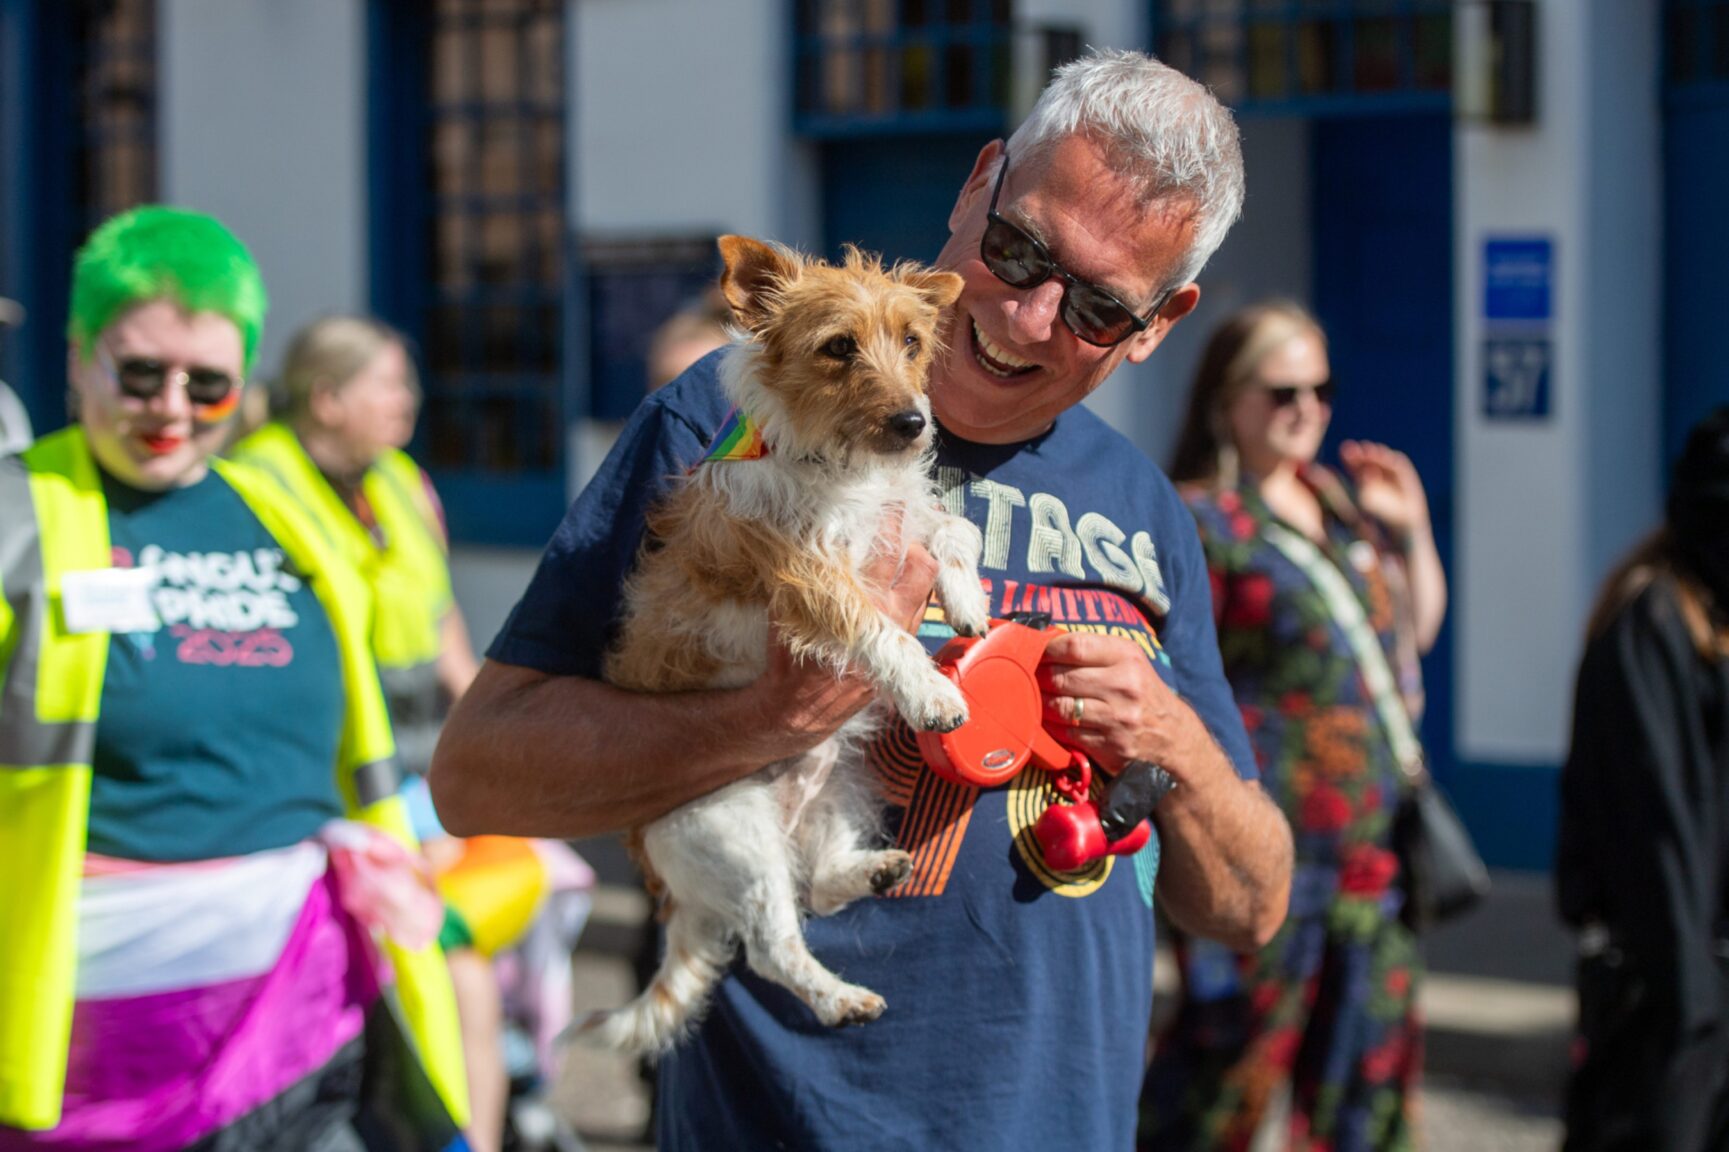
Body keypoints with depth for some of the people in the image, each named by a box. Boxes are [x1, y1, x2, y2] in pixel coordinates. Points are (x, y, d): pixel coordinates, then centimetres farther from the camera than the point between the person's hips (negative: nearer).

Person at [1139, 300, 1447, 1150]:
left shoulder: (1343, 505, 15)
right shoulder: (1201, 522, -8)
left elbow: (1418, 630, 23)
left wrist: (1410, 530, 8)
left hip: (1372, 836, 8)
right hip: (1270, 837, -7)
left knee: (1373, 1041, 12)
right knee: (1233, 1046, -6)